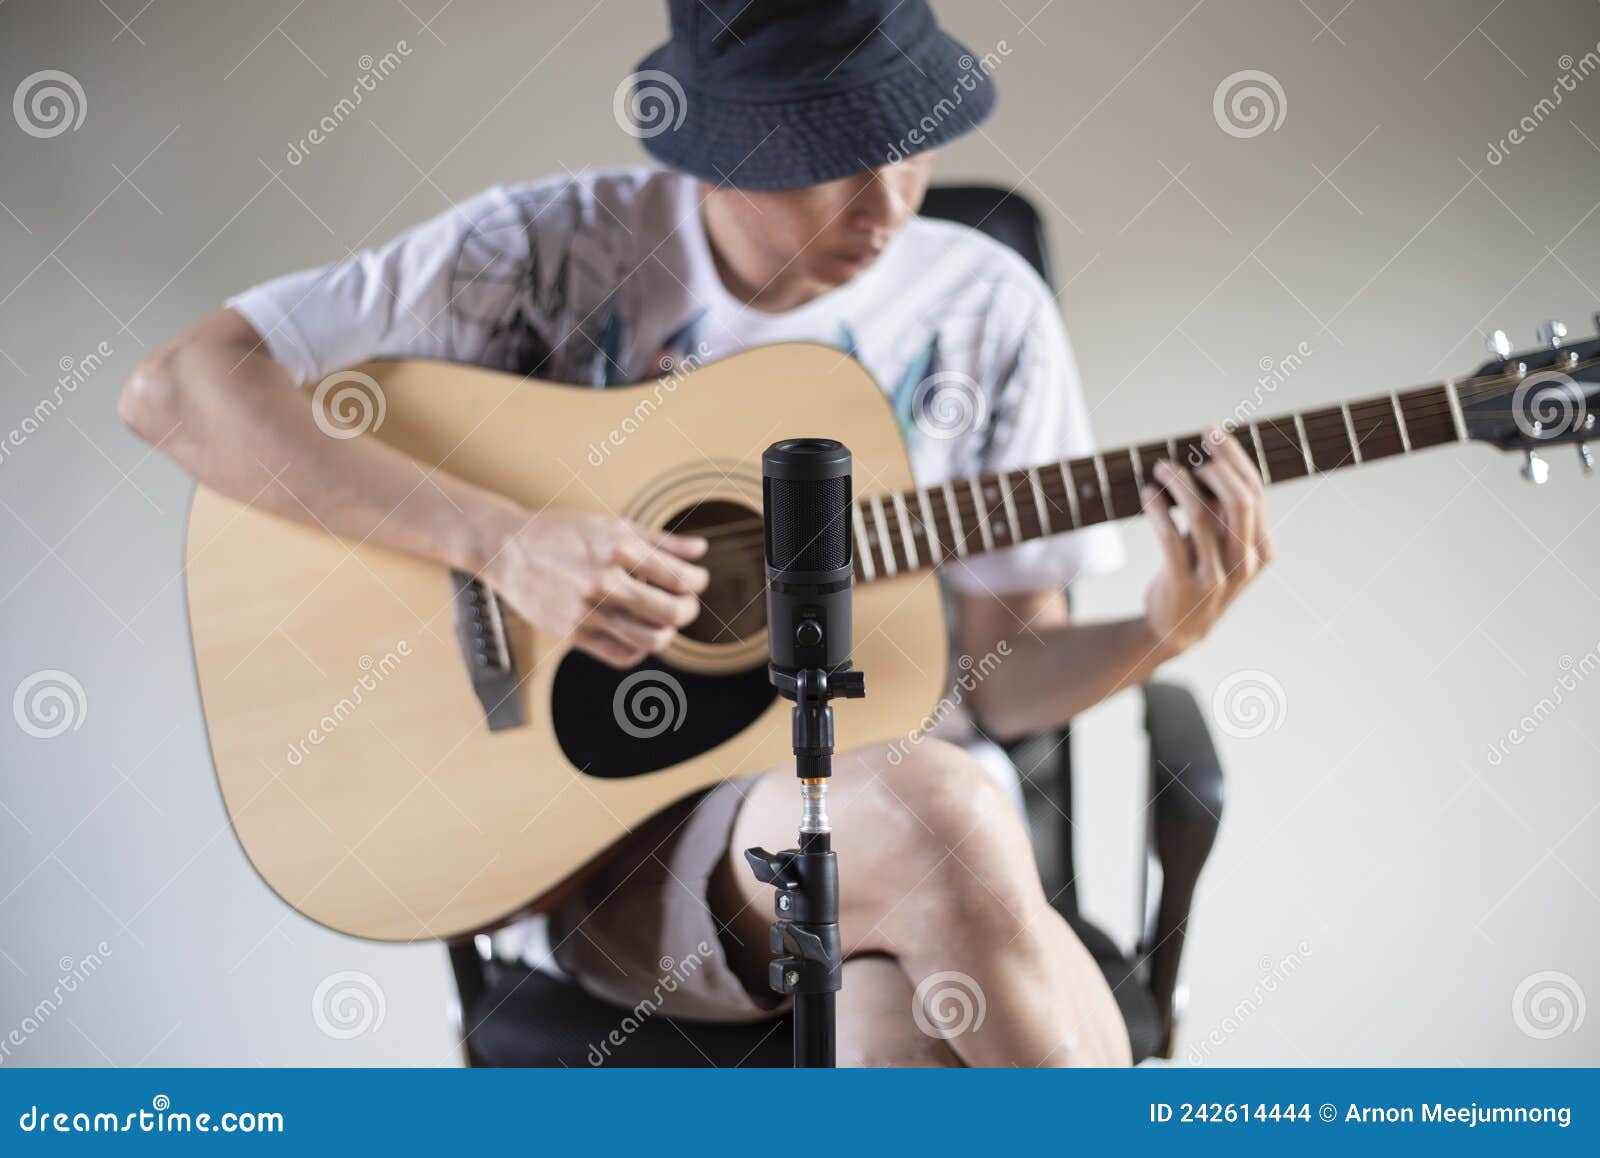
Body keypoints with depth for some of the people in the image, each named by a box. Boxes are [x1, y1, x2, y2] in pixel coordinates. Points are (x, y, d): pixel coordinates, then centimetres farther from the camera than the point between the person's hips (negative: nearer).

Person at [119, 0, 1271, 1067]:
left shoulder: (983, 311, 2)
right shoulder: (560, 250, -7)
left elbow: (1005, 673, 7)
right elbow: (180, 385, -13)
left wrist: (1163, 632, -14)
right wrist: (500, 539, -22)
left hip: (896, 804, 2)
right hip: (618, 828, -2)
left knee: (905, 1041, -34)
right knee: (937, 811, -34)